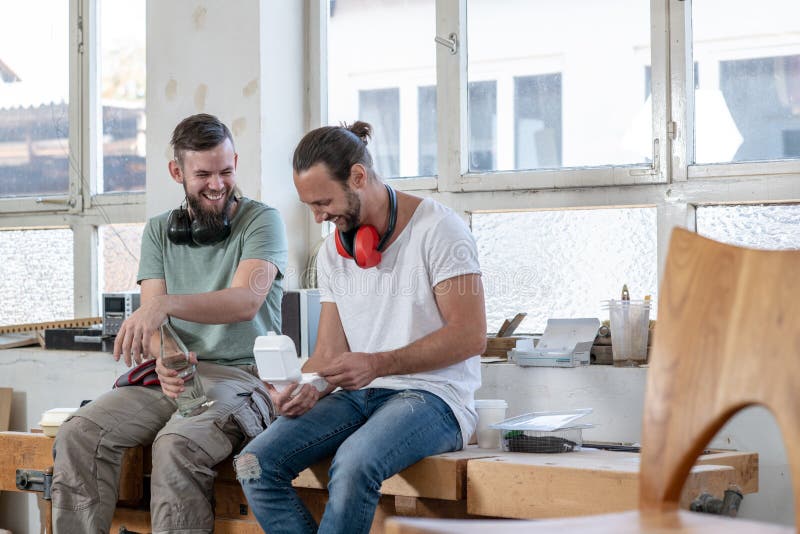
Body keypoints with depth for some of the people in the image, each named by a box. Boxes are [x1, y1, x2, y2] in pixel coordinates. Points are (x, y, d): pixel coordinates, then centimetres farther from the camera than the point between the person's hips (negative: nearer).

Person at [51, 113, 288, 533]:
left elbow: (246, 301, -16)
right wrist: (163, 357, -19)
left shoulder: (261, 221, 1)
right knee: (78, 436, -20)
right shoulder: (160, 231, 15)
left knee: (177, 447, -35)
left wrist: (165, 303, -31)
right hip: (171, 374, 5)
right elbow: (151, 319, 6)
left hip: (241, 374, -5)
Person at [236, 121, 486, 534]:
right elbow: (328, 353, 13)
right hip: (357, 396, 6)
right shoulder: (332, 252, 14)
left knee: (354, 462, -37)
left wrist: (376, 364, -22)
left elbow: (470, 335, -14)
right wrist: (307, 389, -11)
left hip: (433, 395, -6)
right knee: (255, 464, -18)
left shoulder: (438, 229, -7)